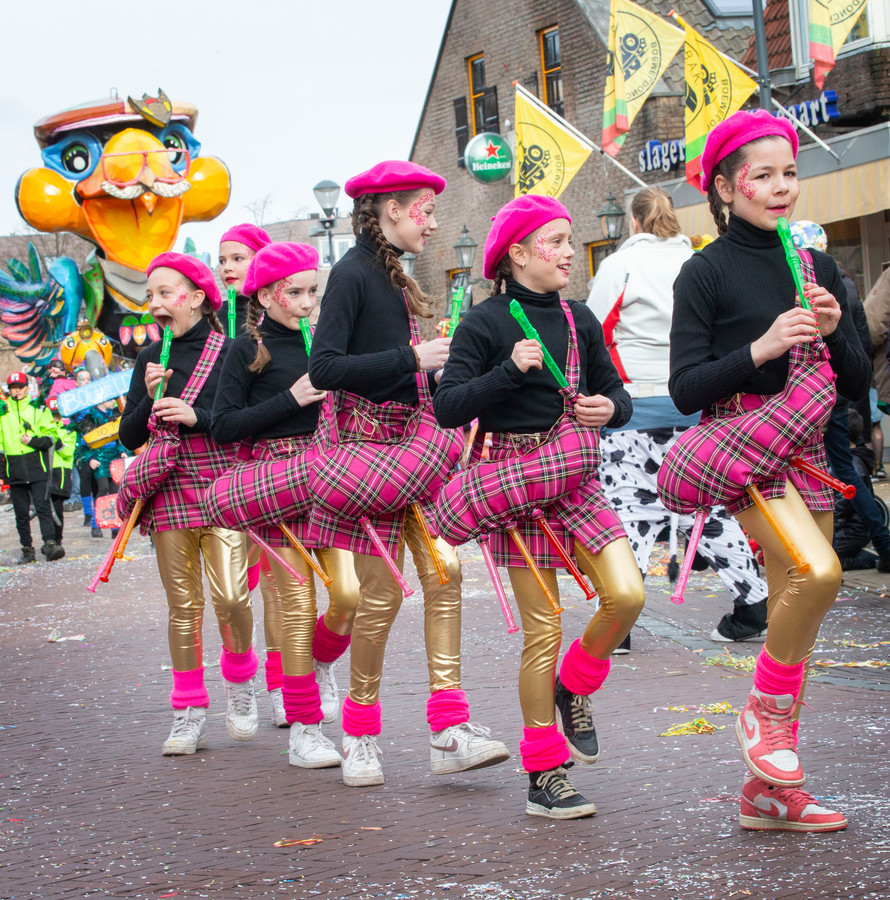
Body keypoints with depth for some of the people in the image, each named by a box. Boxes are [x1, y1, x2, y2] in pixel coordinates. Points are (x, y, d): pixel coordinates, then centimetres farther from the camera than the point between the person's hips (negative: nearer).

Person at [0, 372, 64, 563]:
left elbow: (51, 436, 6)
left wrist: (33, 441, -12)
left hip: (37, 468, -2)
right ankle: (27, 550, 9)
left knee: (43, 507, -12)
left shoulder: (39, 409, 7)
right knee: (21, 513, 4)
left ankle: (50, 544, -18)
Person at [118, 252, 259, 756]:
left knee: (230, 597, -15)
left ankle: (240, 677, 13)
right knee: (183, 604, 3)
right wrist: (151, 398, -6)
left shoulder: (229, 352, 0)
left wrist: (197, 416, -14)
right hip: (170, 493, 3)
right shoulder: (151, 361, 12)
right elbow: (130, 437, 11)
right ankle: (191, 713, 10)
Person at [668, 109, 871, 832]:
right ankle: (764, 711, -4)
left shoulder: (819, 268, 12)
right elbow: (686, 389, -10)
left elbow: (858, 385, 12)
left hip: (805, 453, 6)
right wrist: (760, 348, -21)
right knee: (817, 571, -28)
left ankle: (770, 789, 14)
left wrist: (834, 333, -6)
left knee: (796, 621, 5)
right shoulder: (707, 272, -4)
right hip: (739, 446, -6)